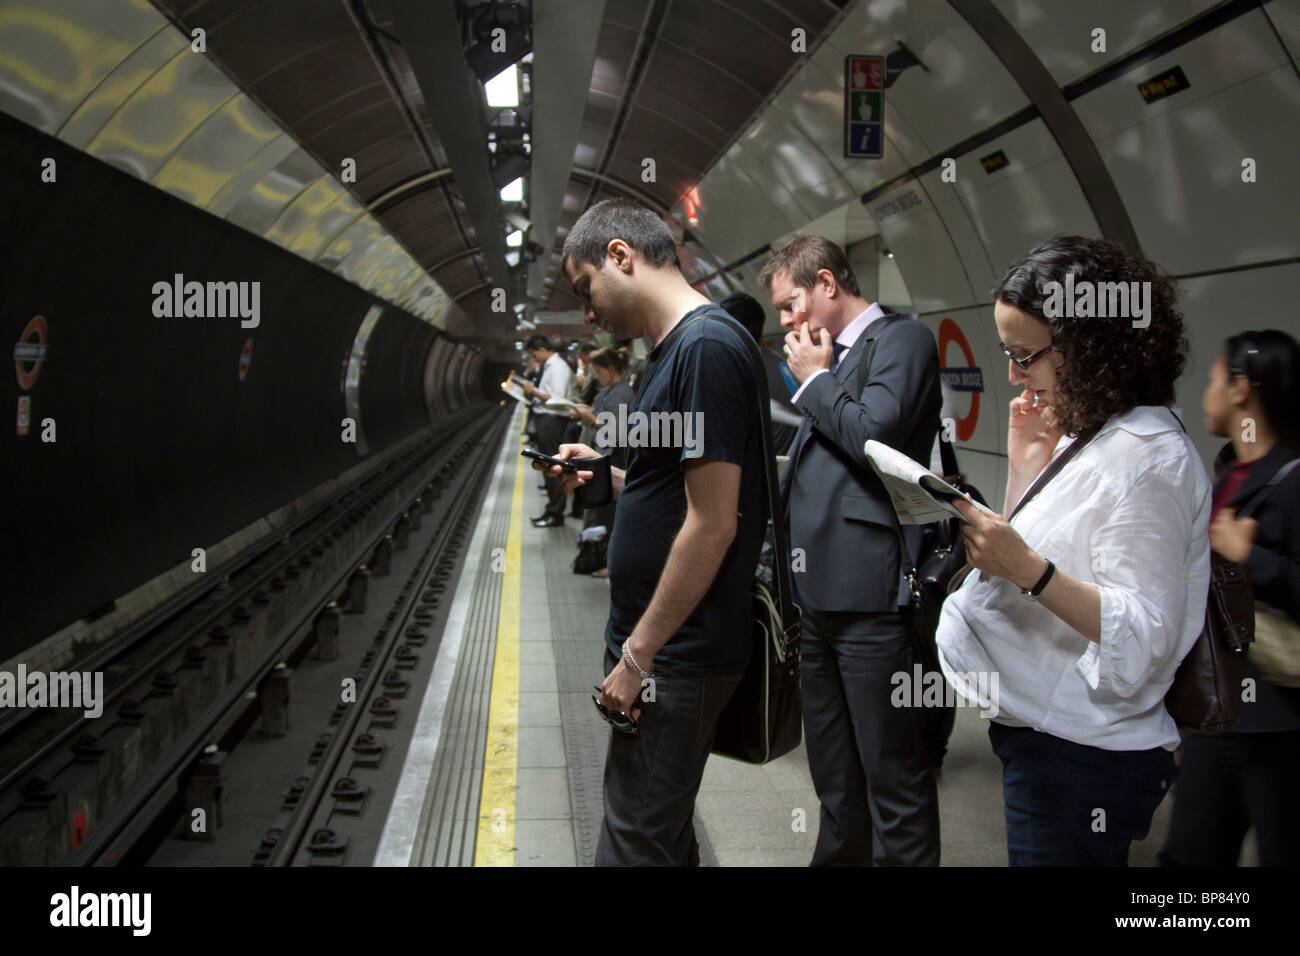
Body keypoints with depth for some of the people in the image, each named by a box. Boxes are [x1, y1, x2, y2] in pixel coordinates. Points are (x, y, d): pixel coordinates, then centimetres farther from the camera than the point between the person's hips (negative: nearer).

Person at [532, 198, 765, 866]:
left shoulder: (706, 348, -18)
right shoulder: (674, 349, 13)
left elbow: (713, 523, -22)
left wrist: (637, 657, -18)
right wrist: (605, 476, 6)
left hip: (677, 657, -10)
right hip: (660, 643, 10)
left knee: (634, 846, 1)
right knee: (663, 835, 20)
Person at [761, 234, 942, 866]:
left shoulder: (902, 340, -4)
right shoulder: (828, 359, 21)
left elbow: (874, 435, -20)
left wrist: (814, 380, -5)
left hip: (870, 595, -9)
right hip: (820, 595, 9)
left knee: (892, 777, -2)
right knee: (835, 779, 19)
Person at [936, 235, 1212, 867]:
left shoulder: (1147, 456, -18)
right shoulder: (1086, 437, 12)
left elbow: (1145, 637, -23)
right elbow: (1025, 560, 14)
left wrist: (1027, 568, -32)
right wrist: (1025, 467, 5)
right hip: (1042, 738, 9)